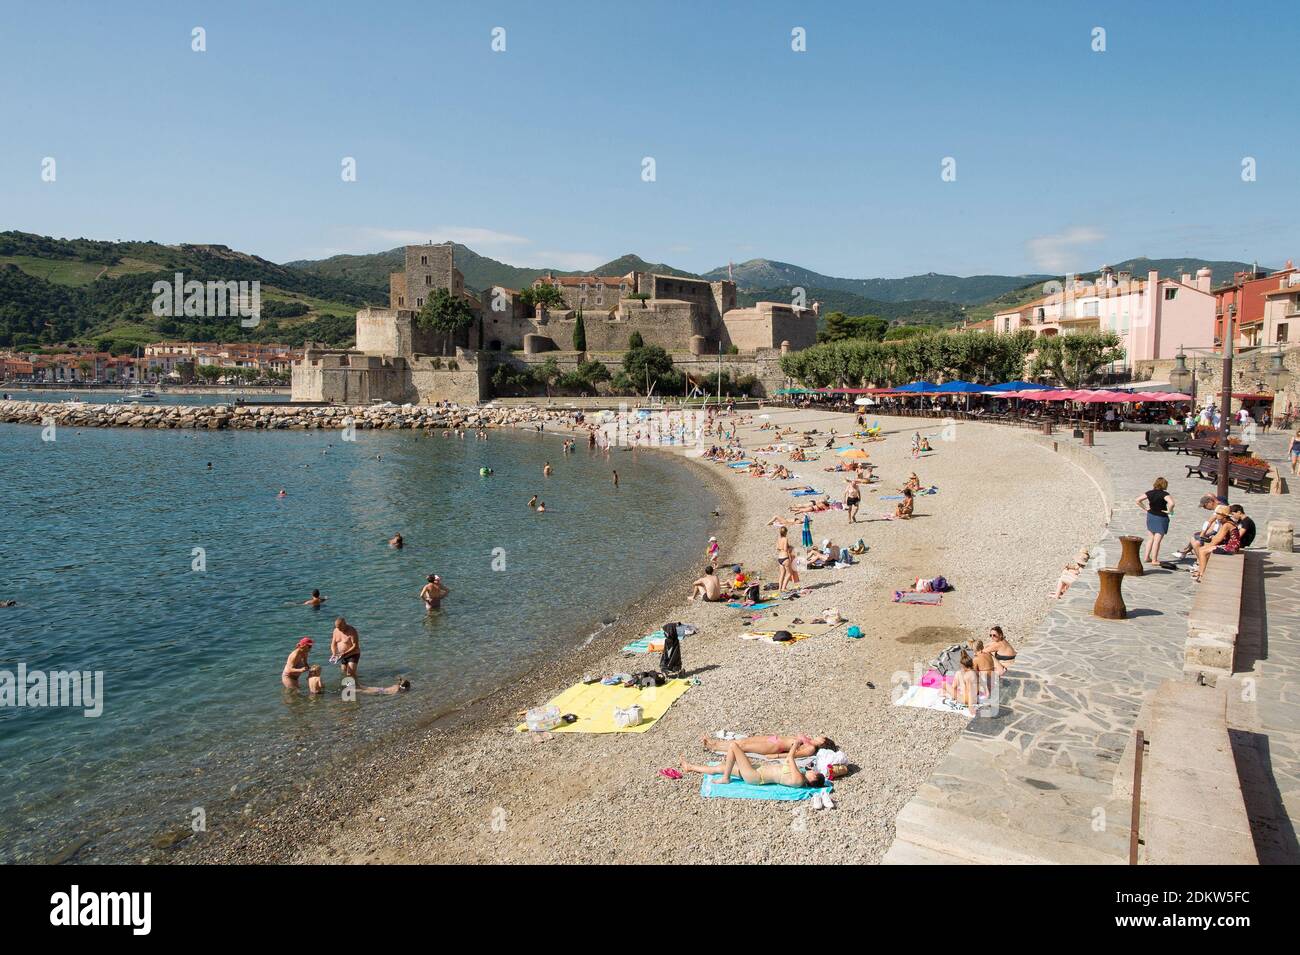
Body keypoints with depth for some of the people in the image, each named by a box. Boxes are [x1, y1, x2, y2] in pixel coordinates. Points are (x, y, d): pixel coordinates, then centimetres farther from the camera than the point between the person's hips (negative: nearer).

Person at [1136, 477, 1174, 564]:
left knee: (1151, 538, 18)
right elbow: (1171, 503, -33)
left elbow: (1138, 500, 2)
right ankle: (1154, 560, 7)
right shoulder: (1164, 494, -17)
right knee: (1157, 540, 1)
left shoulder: (1150, 493, 0)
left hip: (1150, 516, 5)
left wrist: (1145, 508, 6)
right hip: (1161, 518, -5)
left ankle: (1147, 557, 20)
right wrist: (1169, 511, -16)